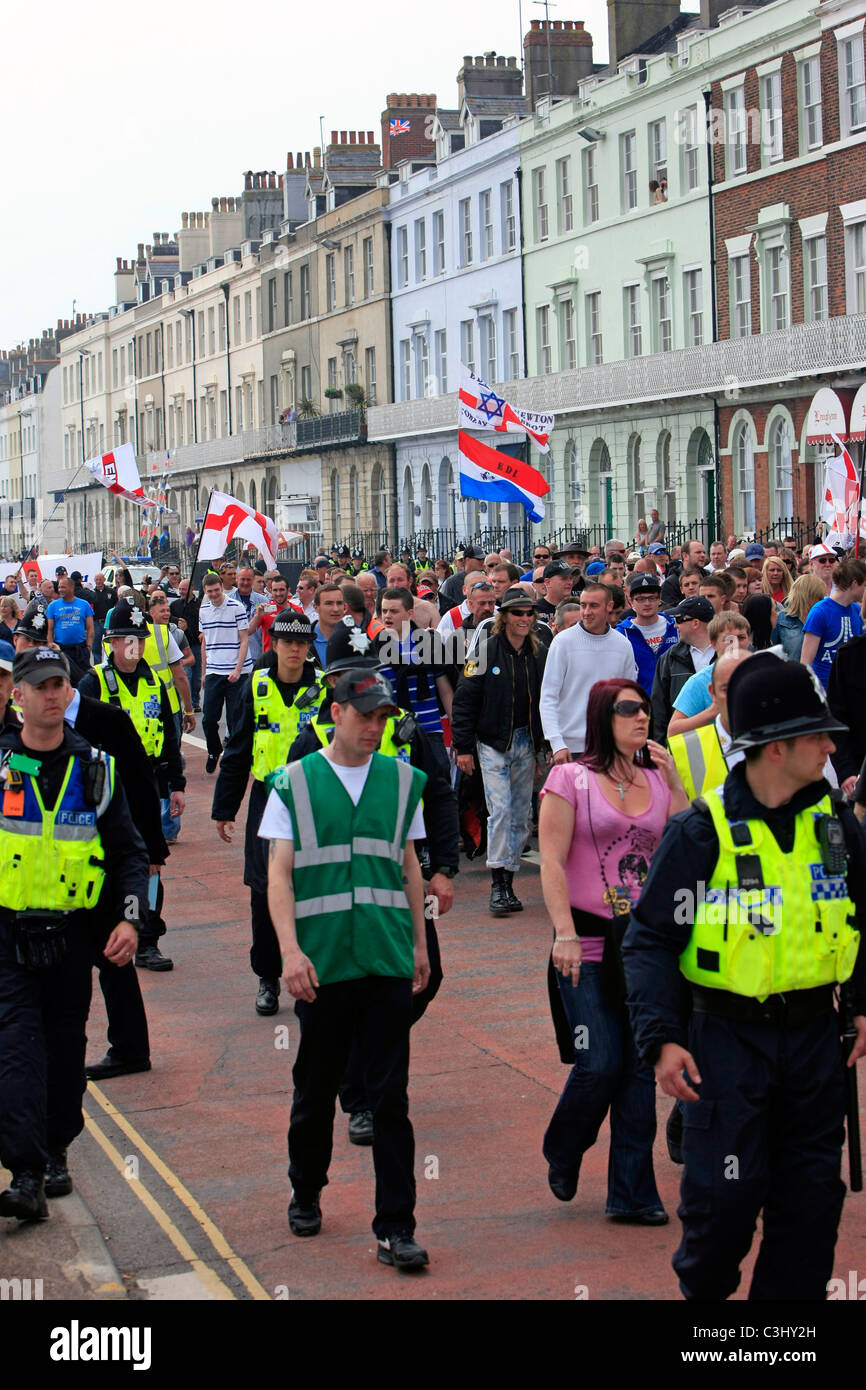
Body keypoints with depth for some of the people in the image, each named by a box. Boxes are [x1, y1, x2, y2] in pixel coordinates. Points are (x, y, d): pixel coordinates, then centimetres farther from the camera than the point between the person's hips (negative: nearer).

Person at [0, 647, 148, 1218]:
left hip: (71, 932, 2)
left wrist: (129, 918, -3)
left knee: (66, 1049, 11)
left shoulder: (96, 769, 5)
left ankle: (55, 1153, 30)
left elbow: (130, 851, 10)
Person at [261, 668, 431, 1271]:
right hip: (322, 965, -1)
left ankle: (396, 1227, 2)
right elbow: (279, 874, -2)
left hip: (388, 961, 1)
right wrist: (291, 951, -13)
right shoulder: (295, 783, 2)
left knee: (390, 1096, -1)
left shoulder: (402, 780, 9)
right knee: (316, 1089, 11)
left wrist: (419, 944, 16)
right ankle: (306, 1194, 34)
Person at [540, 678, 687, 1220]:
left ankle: (631, 1192, 11)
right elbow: (552, 863, -7)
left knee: (641, 1069, 3)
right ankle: (562, 1156, 21)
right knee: (600, 1065, -8)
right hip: (589, 944, -4)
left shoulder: (657, 780, 10)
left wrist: (674, 781, -3)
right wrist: (565, 935, -15)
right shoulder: (571, 778, -3)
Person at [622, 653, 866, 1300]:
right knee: (727, 1194, -4)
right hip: (730, 1035, -4)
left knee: (812, 1195, 8)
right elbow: (649, 939, -8)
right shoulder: (702, 834, -10)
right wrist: (662, 1038, -16)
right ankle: (703, 1286, 23)